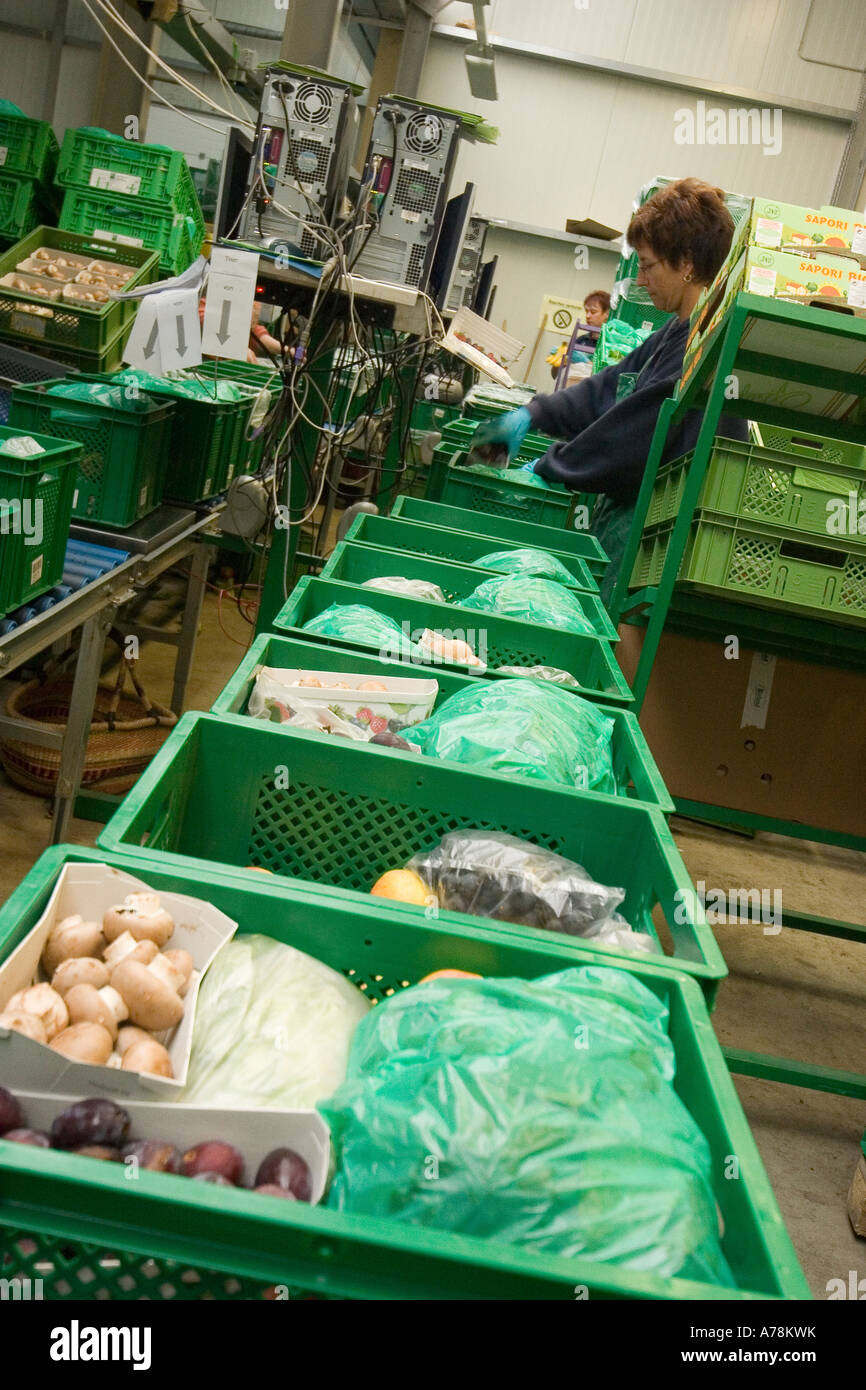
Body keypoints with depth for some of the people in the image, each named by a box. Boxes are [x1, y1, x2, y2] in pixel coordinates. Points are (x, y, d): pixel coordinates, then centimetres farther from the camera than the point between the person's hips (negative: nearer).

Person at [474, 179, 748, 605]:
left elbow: (630, 434, -20)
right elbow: (611, 386, 20)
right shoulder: (681, 331, 13)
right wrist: (532, 414, 10)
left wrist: (544, 470, -10)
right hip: (621, 514, 10)